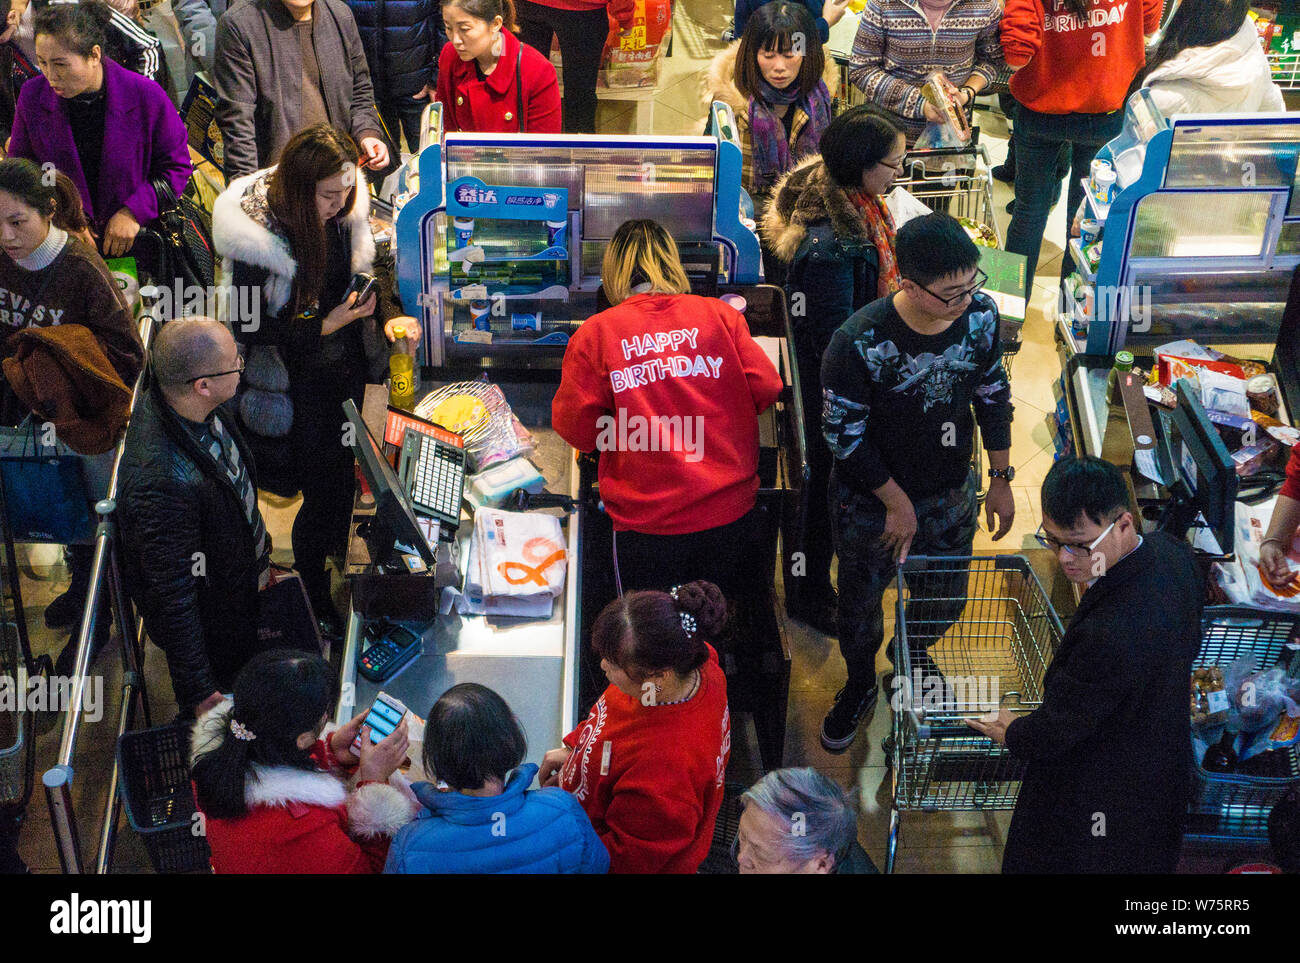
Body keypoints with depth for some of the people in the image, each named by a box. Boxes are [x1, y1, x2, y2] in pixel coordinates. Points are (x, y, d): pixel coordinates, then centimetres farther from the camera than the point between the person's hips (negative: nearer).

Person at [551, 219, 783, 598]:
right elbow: (767, 390, 0)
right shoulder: (720, 315, -1)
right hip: (731, 512, 2)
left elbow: (577, 431, -4)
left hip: (645, 521, -1)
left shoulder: (594, 333, -6)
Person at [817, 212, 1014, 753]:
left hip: (951, 495, 4)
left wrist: (1001, 479, 7)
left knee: (945, 604, 22)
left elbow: (993, 394, 1)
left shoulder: (979, 315, -16)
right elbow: (843, 433, -20)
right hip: (871, 501, -4)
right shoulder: (860, 342, -31)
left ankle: (913, 653, 57)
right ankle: (860, 684, 50)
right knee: (860, 606, 18)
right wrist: (896, 502, -13)